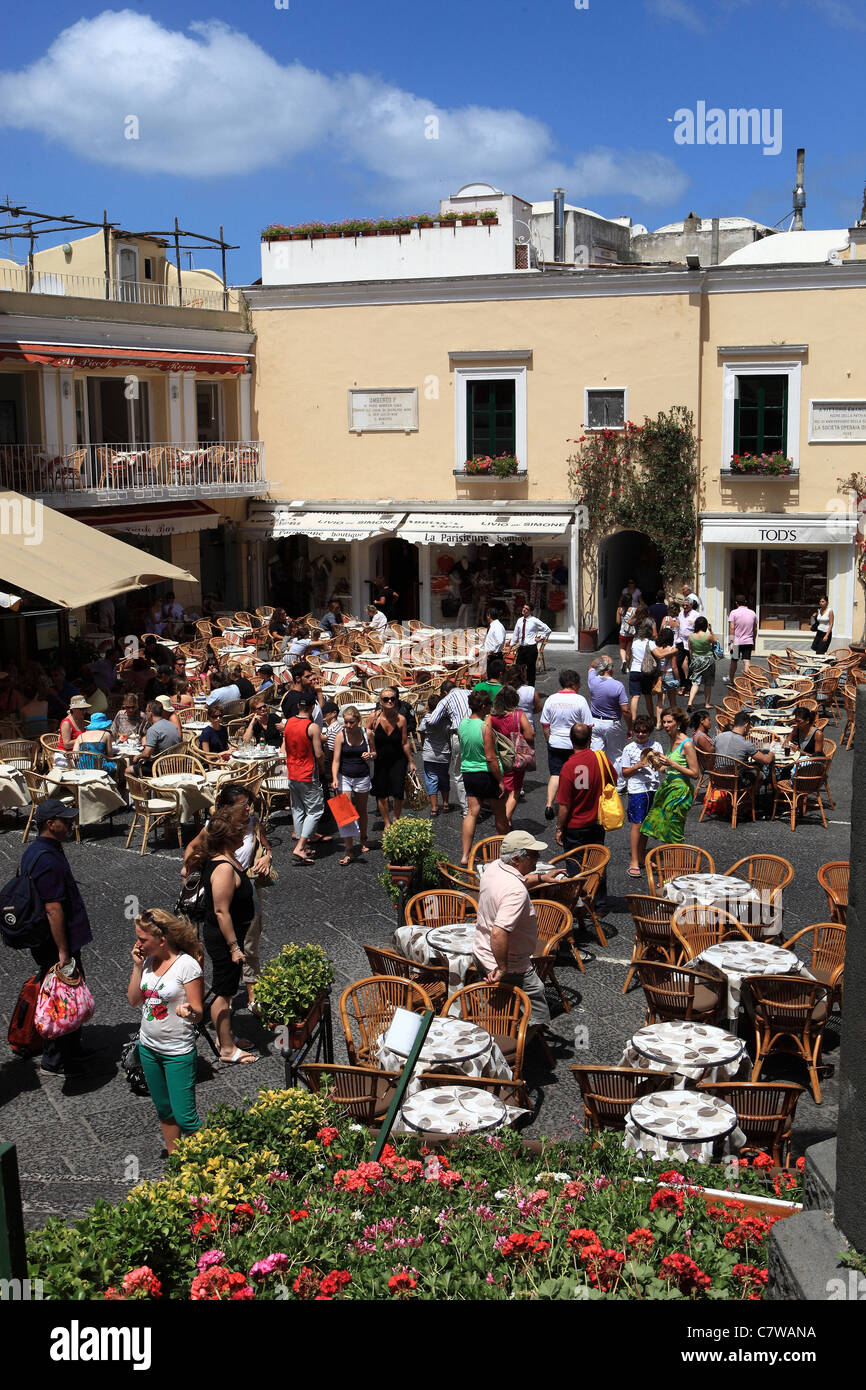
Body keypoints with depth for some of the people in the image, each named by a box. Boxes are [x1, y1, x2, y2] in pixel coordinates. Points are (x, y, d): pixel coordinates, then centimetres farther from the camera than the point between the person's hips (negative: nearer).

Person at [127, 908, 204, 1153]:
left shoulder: (188, 965, -19)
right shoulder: (147, 961, 1)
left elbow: (198, 1012, -17)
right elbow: (134, 1001, 3)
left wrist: (188, 1011, -40)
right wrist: (137, 966, -6)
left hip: (178, 1052, -7)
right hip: (148, 1048, 7)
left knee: (184, 1117, -5)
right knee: (164, 1111, 20)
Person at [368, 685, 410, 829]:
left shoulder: (401, 719, -11)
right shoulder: (374, 717, -12)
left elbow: (405, 743, -2)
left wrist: (411, 762, 3)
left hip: (398, 760, 0)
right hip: (379, 760, 1)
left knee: (398, 793, -6)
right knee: (381, 794, 5)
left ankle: (397, 820, 21)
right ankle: (387, 824, 24)